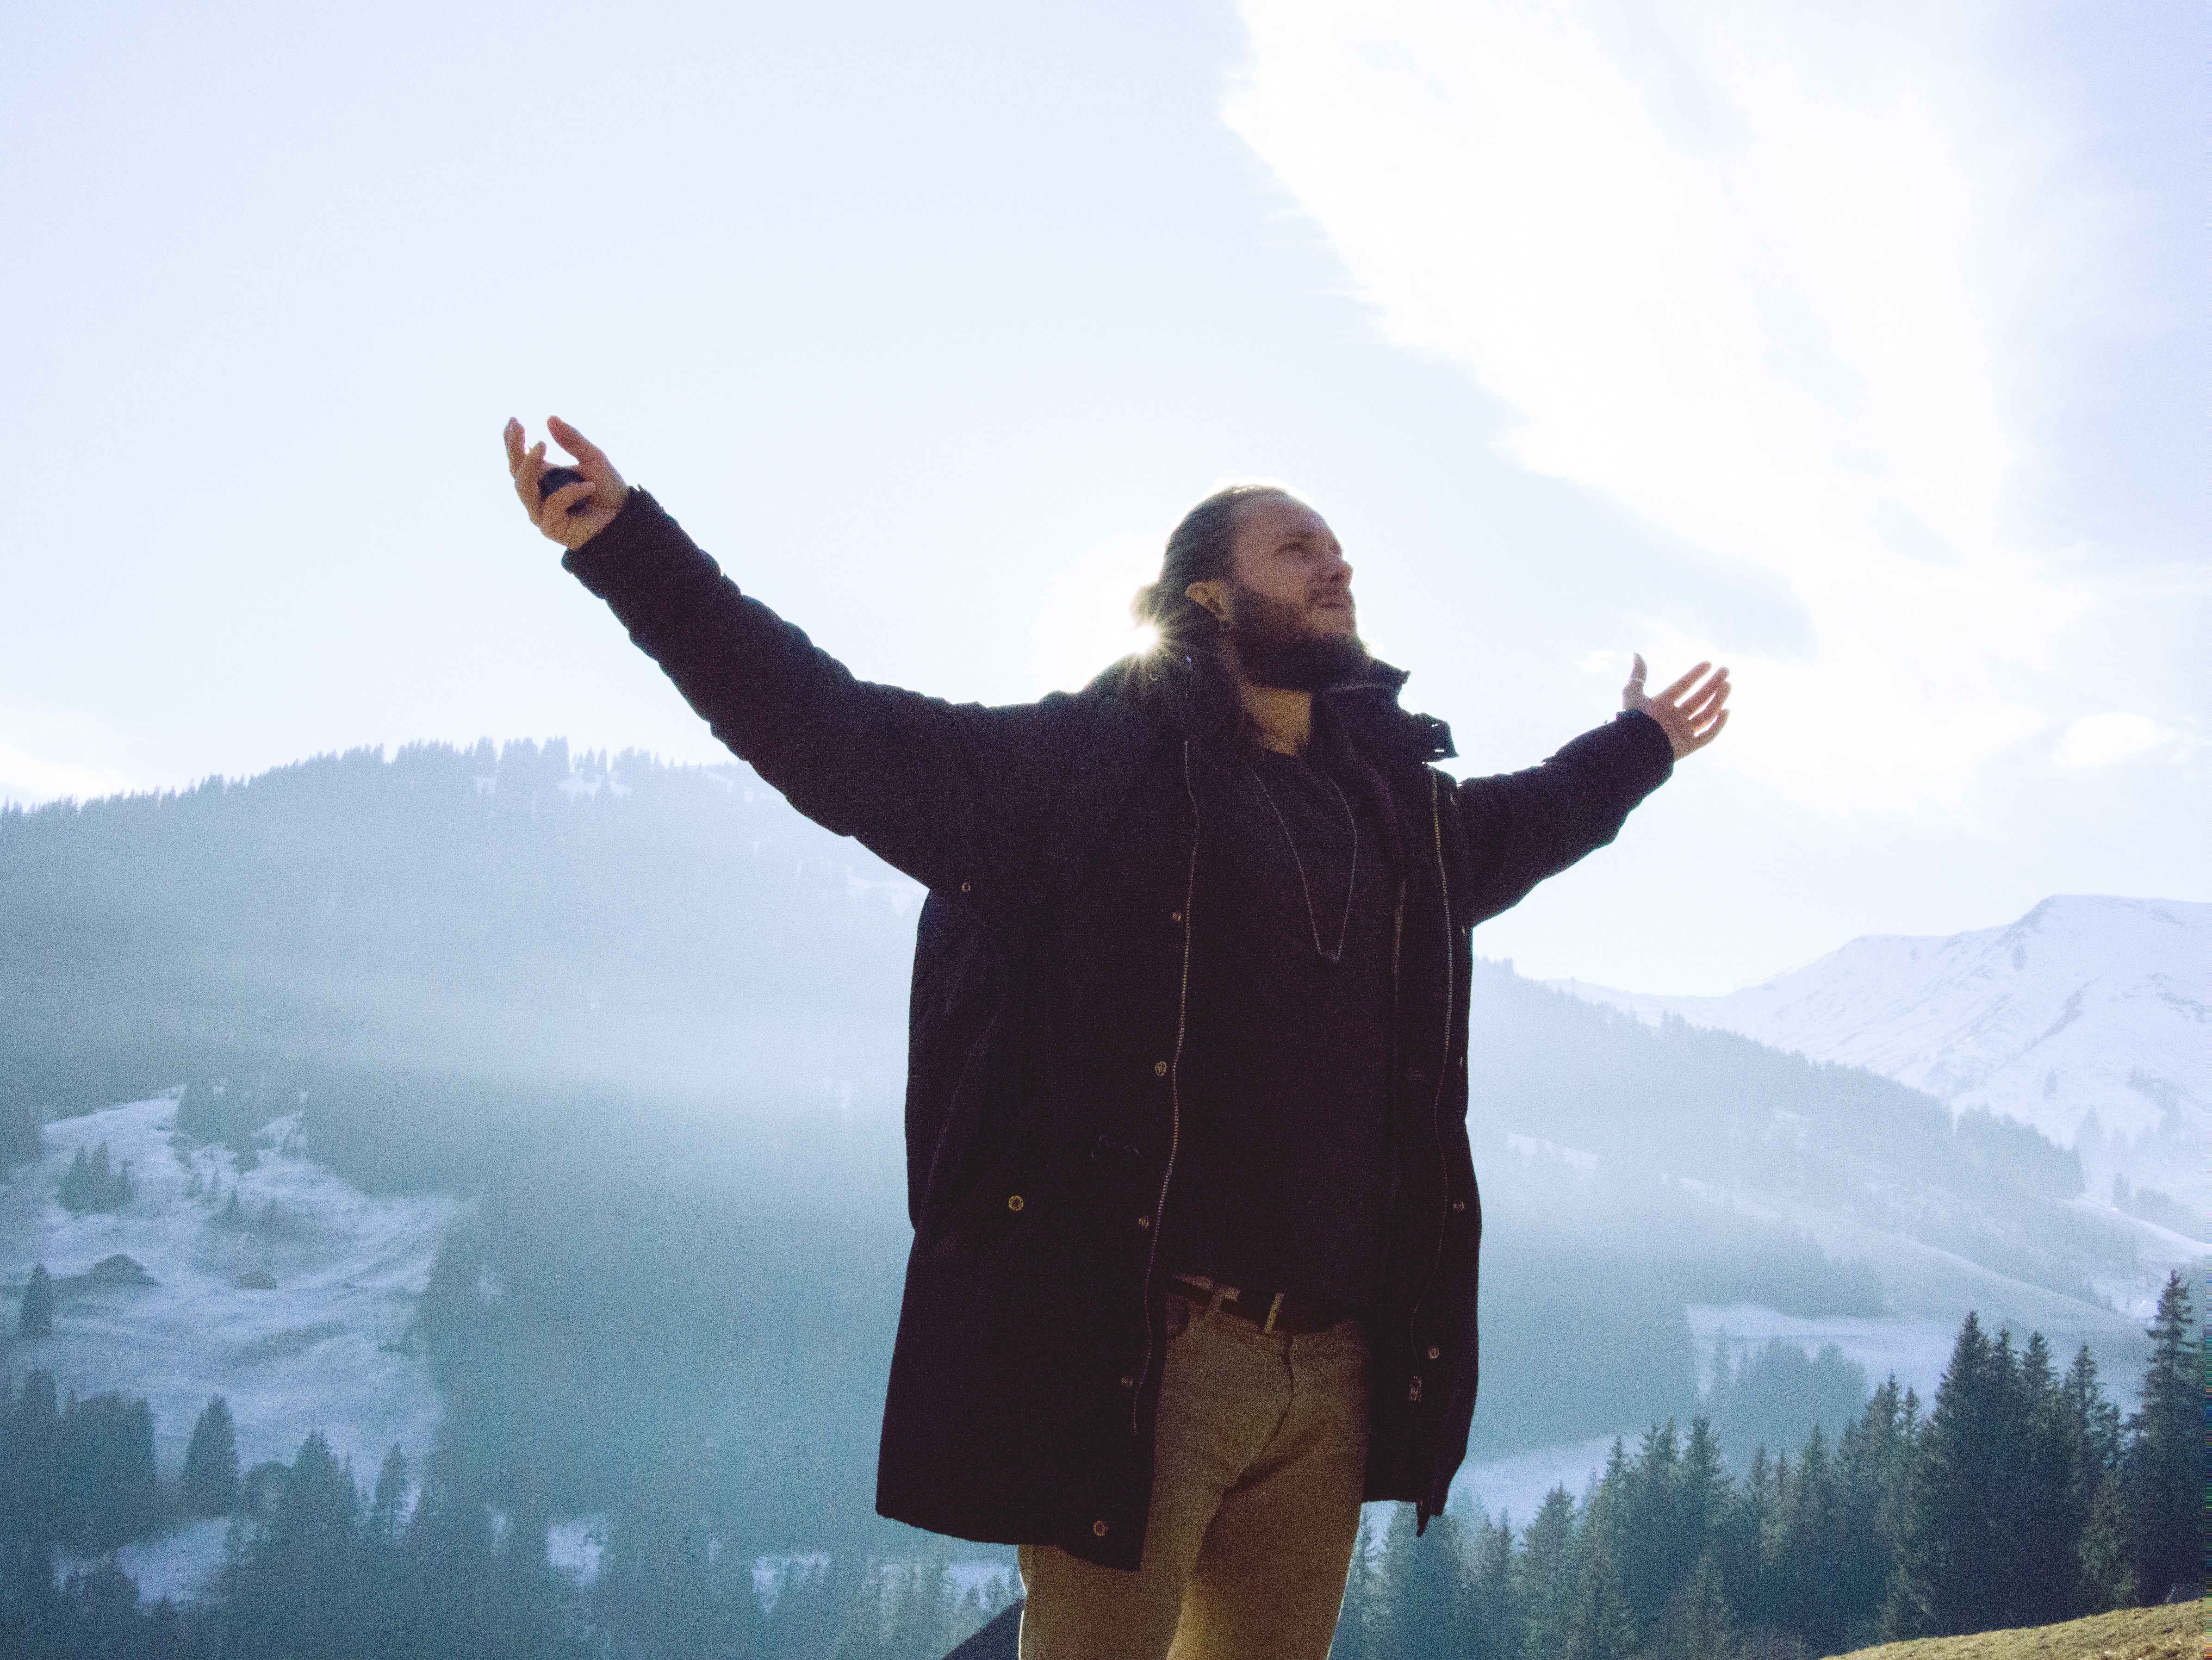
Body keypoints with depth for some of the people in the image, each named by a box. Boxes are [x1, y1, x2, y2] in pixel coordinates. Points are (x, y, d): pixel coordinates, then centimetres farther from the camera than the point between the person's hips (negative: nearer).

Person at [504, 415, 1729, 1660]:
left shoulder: (1401, 802, 20)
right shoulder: (1087, 763, 1)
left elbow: (1511, 830, 43)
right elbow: (839, 737, -4)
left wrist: (1636, 751, 58)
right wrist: (630, 543, -11)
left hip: (1333, 1368, 6)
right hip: (1138, 1353, -6)